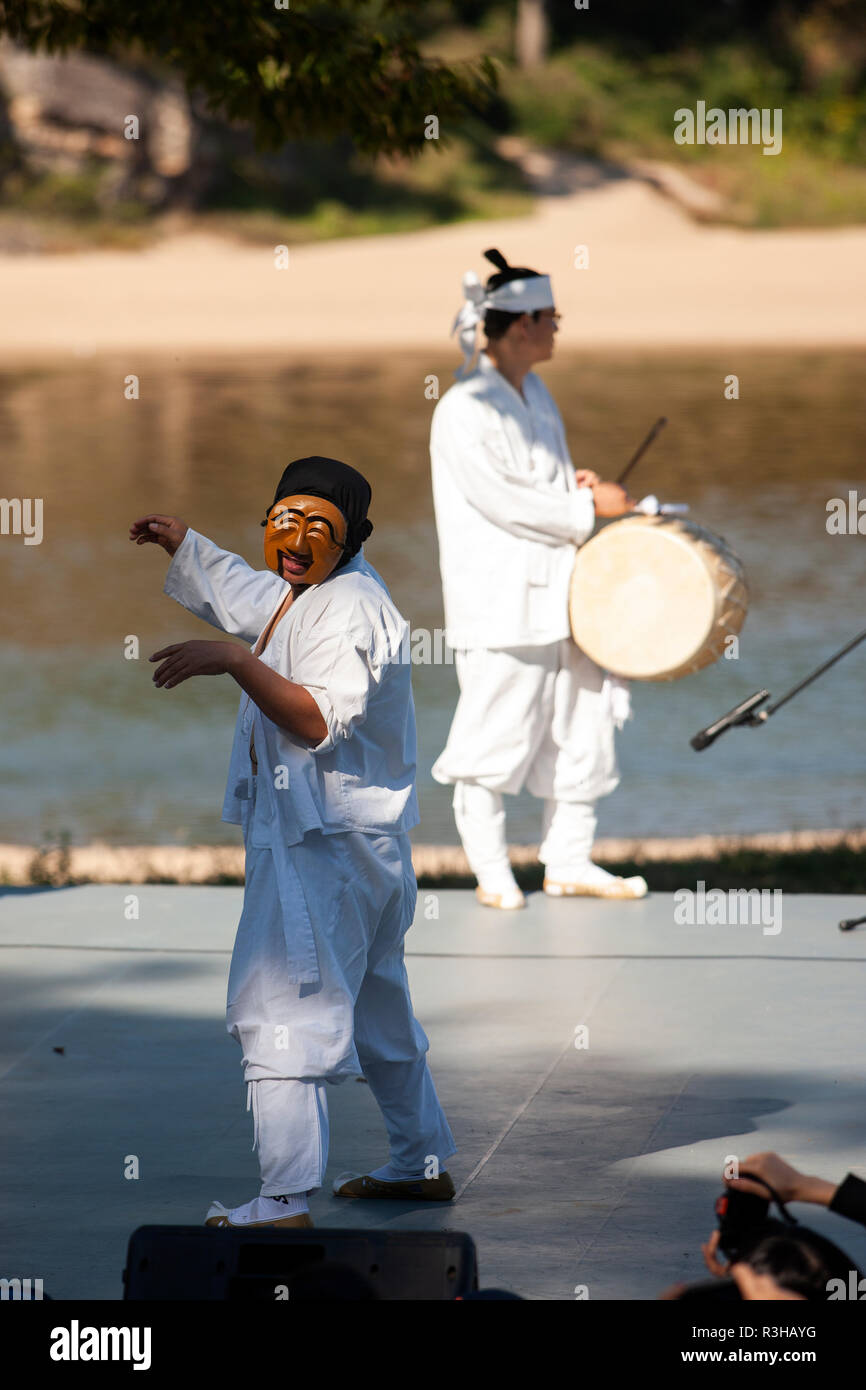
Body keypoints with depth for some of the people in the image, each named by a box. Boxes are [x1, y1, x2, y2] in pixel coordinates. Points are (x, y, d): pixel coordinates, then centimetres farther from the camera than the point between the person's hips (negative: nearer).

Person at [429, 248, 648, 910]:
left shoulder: (536, 394, 14)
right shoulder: (465, 408, -14)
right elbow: (502, 501, -19)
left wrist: (578, 482, 4)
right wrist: (589, 507, -13)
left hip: (560, 587, 9)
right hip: (499, 599, -9)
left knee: (580, 719, 11)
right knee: (497, 730, -3)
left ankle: (570, 862, 20)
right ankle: (492, 871, 9)